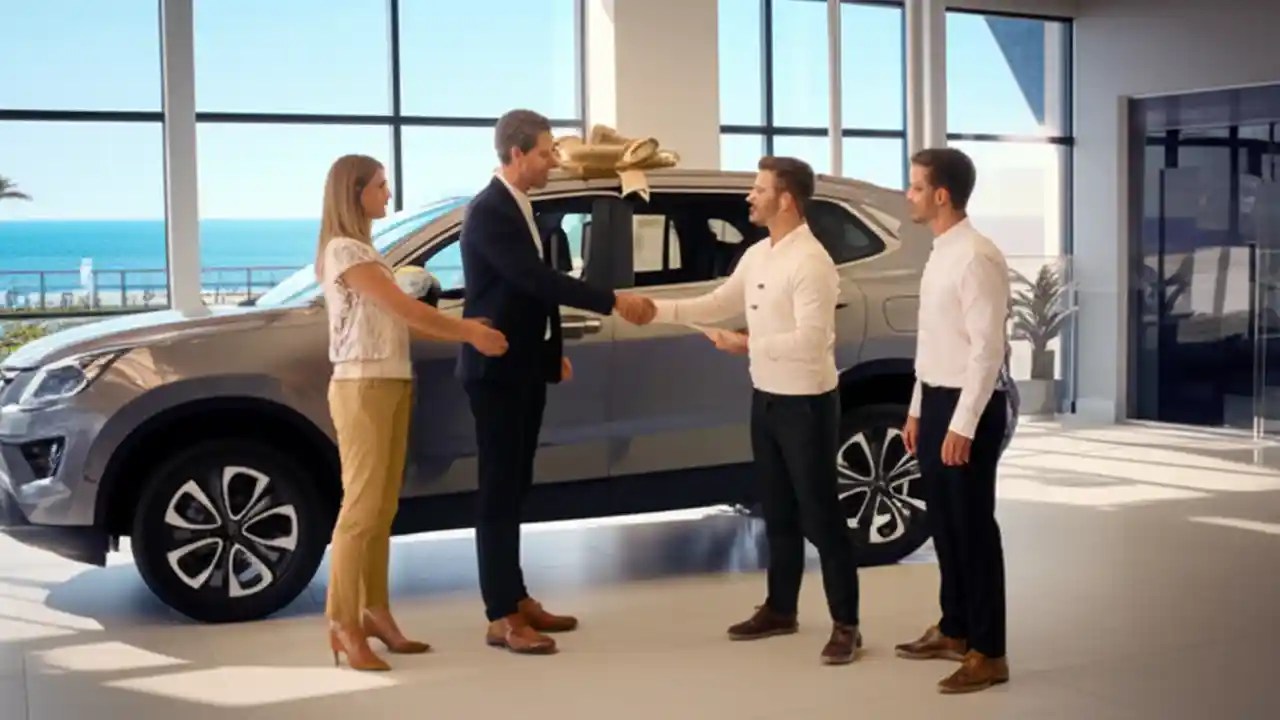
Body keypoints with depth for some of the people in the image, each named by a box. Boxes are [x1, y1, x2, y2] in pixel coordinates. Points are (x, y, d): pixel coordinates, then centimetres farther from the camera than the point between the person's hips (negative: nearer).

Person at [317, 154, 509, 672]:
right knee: (361, 507, -9)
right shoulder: (344, 251, -11)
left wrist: (464, 331, 3)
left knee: (383, 508, 9)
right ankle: (343, 623, -5)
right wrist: (469, 332, -8)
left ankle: (375, 613, 15)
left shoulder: (364, 250, 19)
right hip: (362, 387, -9)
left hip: (392, 384, 9)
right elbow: (405, 309, -16)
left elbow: (403, 319, 12)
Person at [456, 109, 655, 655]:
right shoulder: (488, 211, -18)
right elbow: (536, 279, -26)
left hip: (524, 368, 9)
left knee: (515, 488, 13)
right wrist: (612, 301, -25)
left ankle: (517, 601, 21)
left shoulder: (519, 207, 13)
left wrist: (553, 352, 20)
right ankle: (501, 619, -1)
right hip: (496, 371, -9)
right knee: (498, 490, -6)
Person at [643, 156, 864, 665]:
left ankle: (845, 625, 7)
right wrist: (656, 308, 6)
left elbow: (810, 341, -25)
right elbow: (718, 304, 15)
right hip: (766, 399, 9)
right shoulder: (756, 255, 9)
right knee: (778, 513, 18)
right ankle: (780, 609, 30)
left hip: (806, 404, -9)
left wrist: (747, 345, -22)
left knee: (820, 516, -2)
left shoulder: (811, 262, -19)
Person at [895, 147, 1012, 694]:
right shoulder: (939, 254, 12)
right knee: (943, 523, 17)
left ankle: (988, 653, 8)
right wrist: (918, 410, 18)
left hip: (968, 405, -9)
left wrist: (963, 425, -22)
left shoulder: (977, 257, -18)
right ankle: (954, 630, 30)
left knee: (973, 526, -2)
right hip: (937, 401, 9)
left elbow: (987, 348, -21)